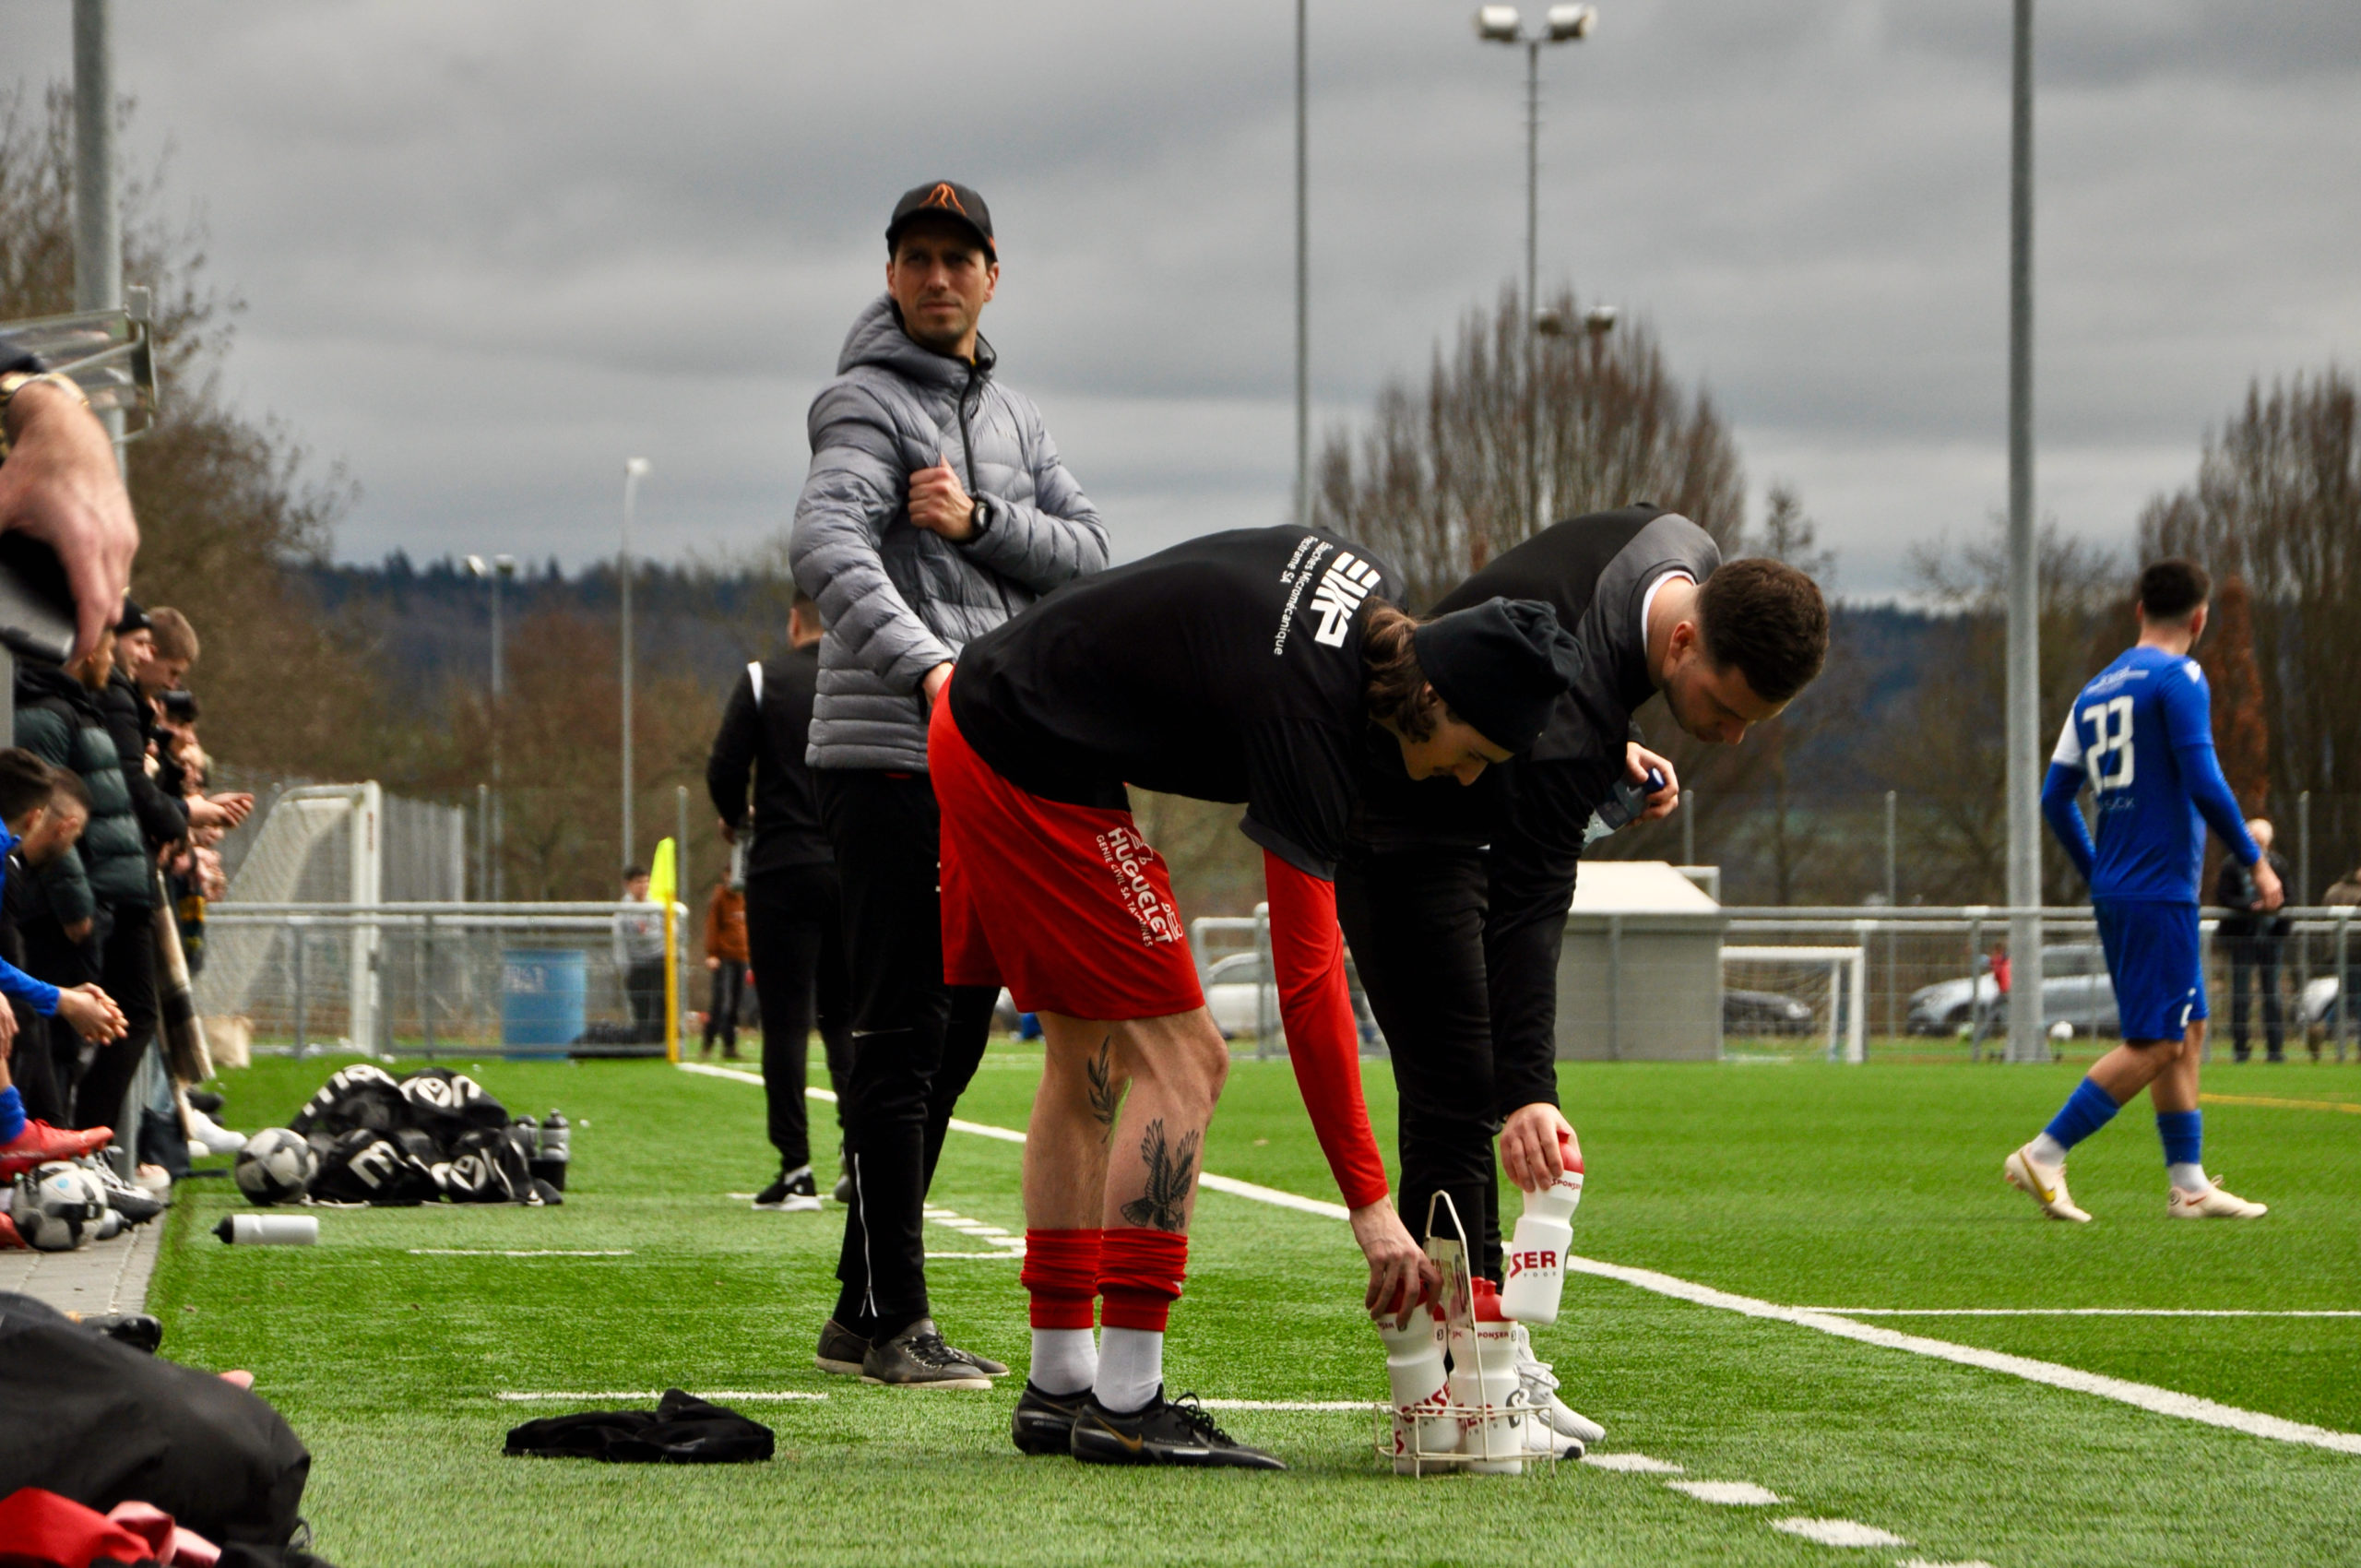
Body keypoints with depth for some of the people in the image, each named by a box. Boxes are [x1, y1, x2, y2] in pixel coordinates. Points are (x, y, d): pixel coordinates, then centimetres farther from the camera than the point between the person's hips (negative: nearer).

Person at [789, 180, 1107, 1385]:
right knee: (900, 1038, -9)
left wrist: (979, 520, -10)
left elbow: (1088, 552, 9)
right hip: (890, 757, -8)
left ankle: (863, 1316, 18)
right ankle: (891, 1321, -8)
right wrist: (927, 664, -39)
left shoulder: (1012, 418, 19)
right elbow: (828, 548, -24)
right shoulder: (869, 403, -6)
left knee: (953, 1037, 11)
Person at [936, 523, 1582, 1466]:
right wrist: (1370, 1206, -27)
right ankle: (1124, 1407, -9)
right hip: (1032, 774, -11)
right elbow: (1307, 981, -28)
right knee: (1180, 1057, -10)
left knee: (1087, 1058, 15)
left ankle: (1059, 1387, 19)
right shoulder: (1302, 708, -27)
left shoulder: (1370, 594, -3)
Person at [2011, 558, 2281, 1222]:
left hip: (2114, 890, 9)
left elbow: (2055, 797, 15)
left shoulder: (2097, 689, 15)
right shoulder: (2178, 677, -9)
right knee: (2155, 1046, -8)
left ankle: (2189, 1186, 13)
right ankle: (2043, 1156, -13)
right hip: (2160, 892, -9)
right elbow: (2204, 783, -17)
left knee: (2188, 1032, 14)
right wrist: (2256, 862, -8)